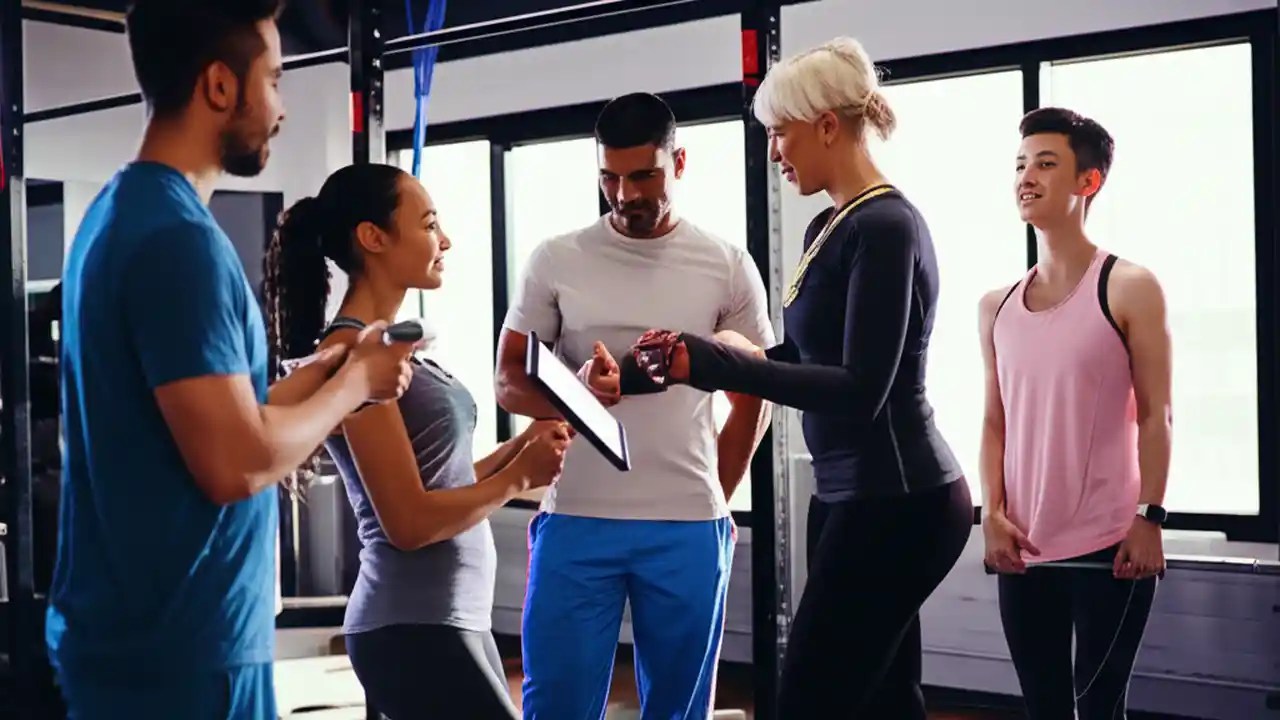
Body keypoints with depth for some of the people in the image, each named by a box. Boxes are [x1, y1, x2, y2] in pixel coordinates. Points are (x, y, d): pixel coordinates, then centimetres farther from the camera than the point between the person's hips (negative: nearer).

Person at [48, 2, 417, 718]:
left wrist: (324, 368, 9)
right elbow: (237, 464, -24)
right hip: (180, 648, -9)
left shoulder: (120, 211, 10)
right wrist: (355, 382, -10)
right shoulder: (179, 236, -20)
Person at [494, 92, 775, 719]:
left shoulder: (727, 267, 3)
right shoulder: (555, 261, 2)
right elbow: (508, 383, 3)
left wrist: (712, 500, 8)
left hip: (687, 529, 0)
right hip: (574, 521, 0)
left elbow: (752, 398, 11)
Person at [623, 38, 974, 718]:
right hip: (850, 496, 10)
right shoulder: (827, 227, 11)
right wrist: (696, 357, 7)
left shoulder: (886, 227, -17)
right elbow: (802, 356, 20)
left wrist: (714, 365, -26)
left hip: (897, 503, -10)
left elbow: (860, 389, -24)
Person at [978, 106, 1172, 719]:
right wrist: (993, 514, 1)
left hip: (1108, 544, -5)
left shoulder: (1129, 289, -3)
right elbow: (996, 421, 12)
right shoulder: (997, 306, 11)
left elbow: (1154, 414, -5)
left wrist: (1149, 519, -12)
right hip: (1023, 547, 5)